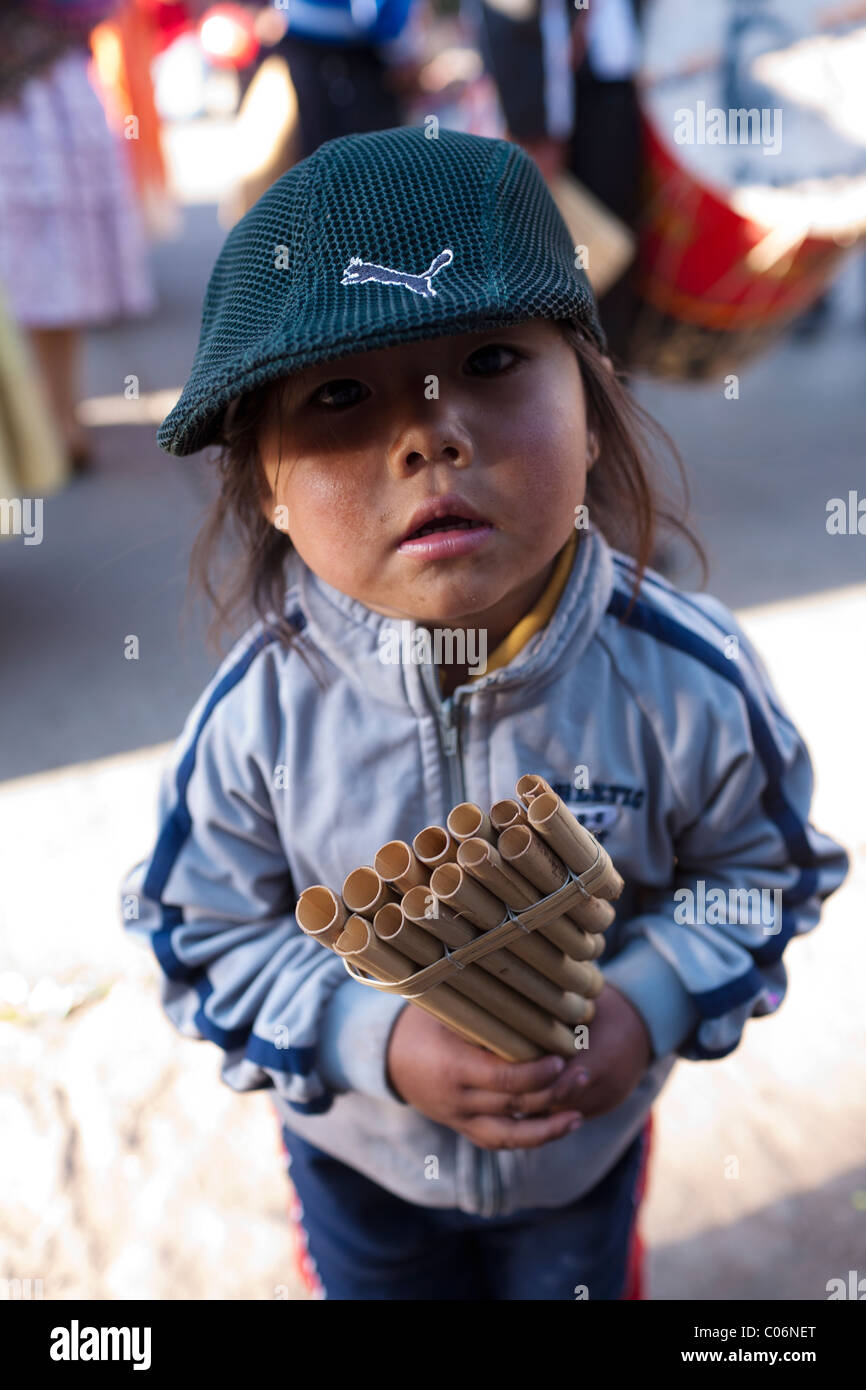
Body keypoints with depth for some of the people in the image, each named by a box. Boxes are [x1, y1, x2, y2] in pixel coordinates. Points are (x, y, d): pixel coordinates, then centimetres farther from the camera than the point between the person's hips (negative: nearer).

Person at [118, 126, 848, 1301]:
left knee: (582, 1282, 32)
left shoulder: (688, 677, -27)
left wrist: (651, 1004, -25)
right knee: (369, 1285, 32)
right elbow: (203, 933, -14)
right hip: (360, 1161, 1)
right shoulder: (263, 711, -28)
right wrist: (376, 1040, -28)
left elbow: (767, 869, -9)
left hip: (590, 1144, 1)